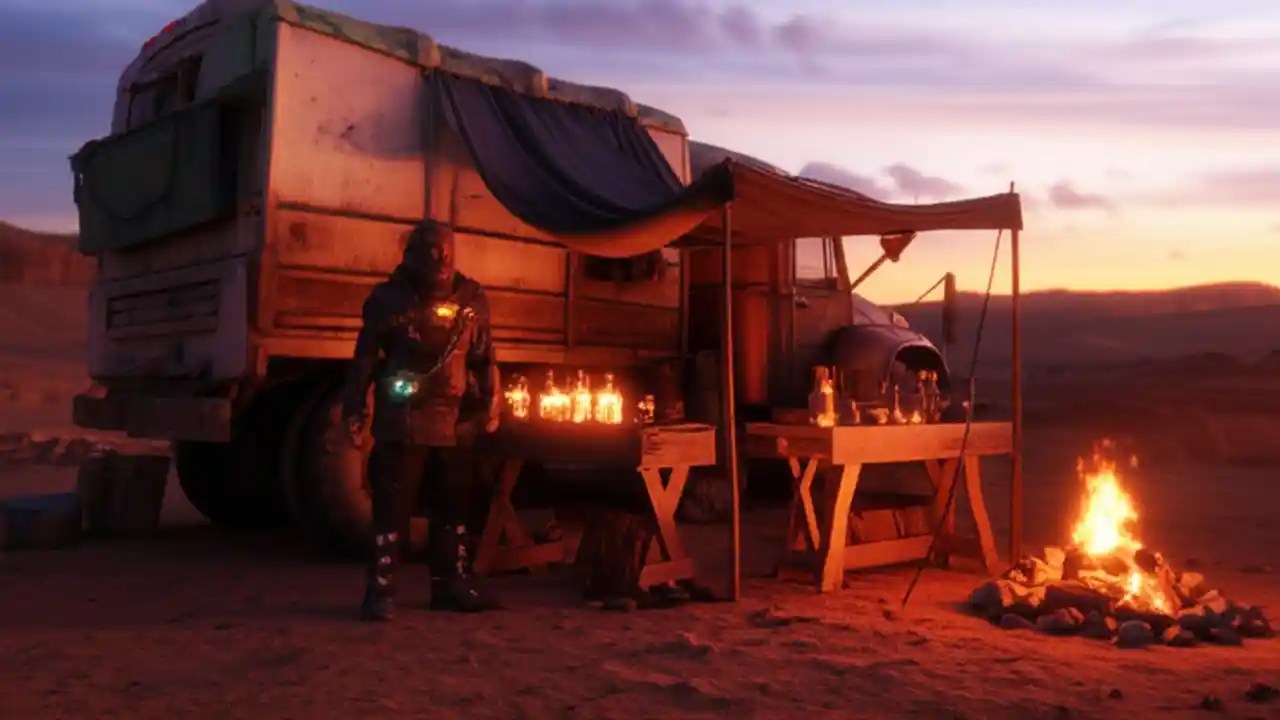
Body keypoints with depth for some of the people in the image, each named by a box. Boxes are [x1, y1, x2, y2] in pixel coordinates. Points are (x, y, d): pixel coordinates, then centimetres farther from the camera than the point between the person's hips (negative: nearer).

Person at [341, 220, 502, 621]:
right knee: (392, 507, -4)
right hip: (402, 421, -4)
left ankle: (452, 584, 24)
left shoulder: (470, 299, 5)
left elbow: (483, 358, 10)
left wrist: (490, 404, 4)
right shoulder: (388, 298, -3)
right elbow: (365, 359, 1)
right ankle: (381, 591, 3)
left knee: (452, 506, 12)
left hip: (453, 422, 4)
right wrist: (355, 409, -3)